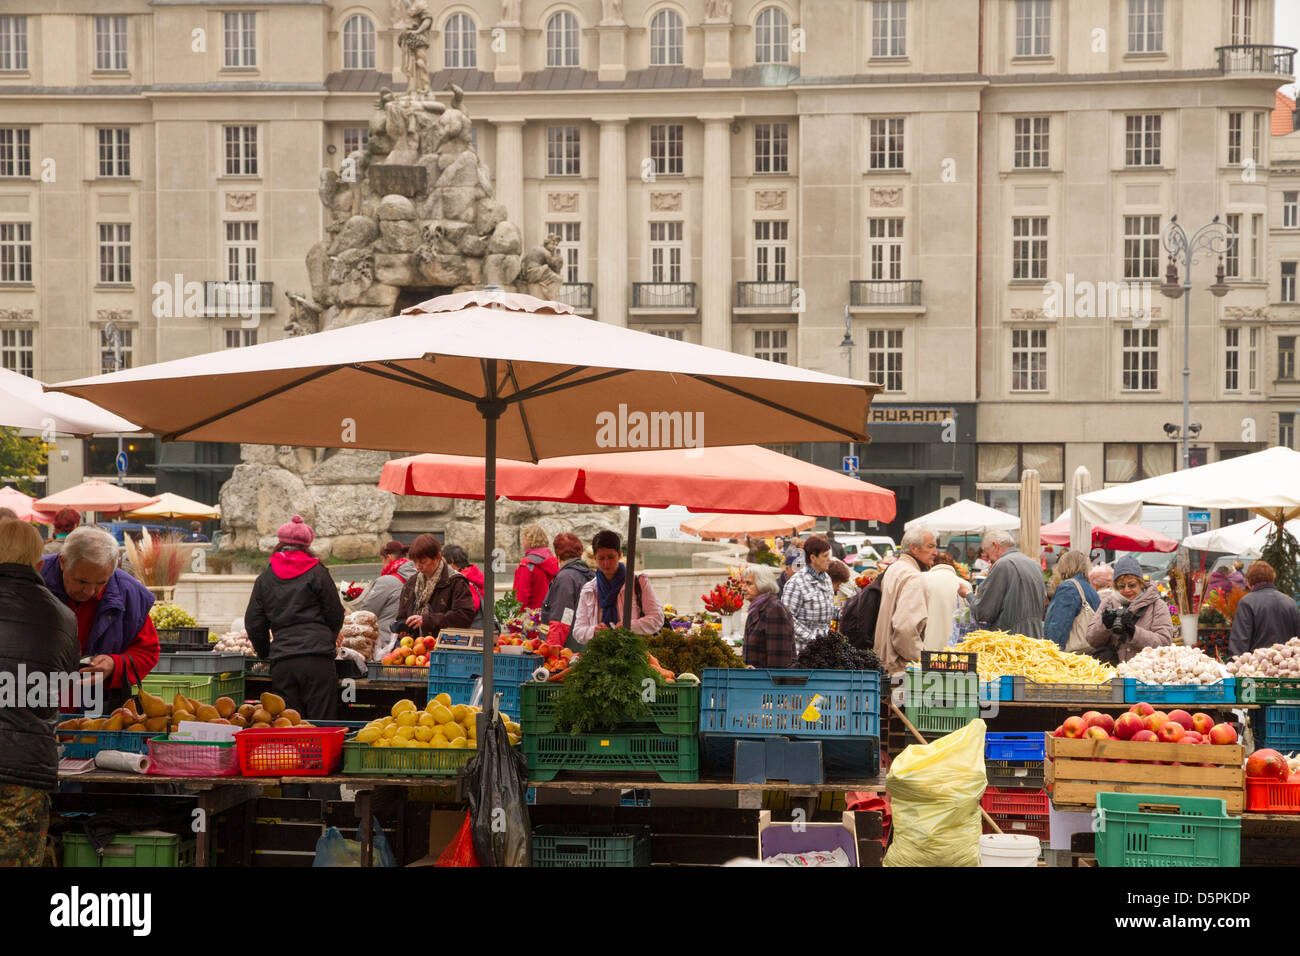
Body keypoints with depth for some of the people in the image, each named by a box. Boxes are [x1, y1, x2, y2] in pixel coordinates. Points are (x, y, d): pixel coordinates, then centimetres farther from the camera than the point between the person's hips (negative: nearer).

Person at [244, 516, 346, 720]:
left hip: (282, 664, 3)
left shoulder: (264, 579, 11)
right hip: (318, 660, -3)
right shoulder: (317, 573, 3)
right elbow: (335, 615, 7)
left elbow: (253, 624, 13)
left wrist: (265, 653, 28)